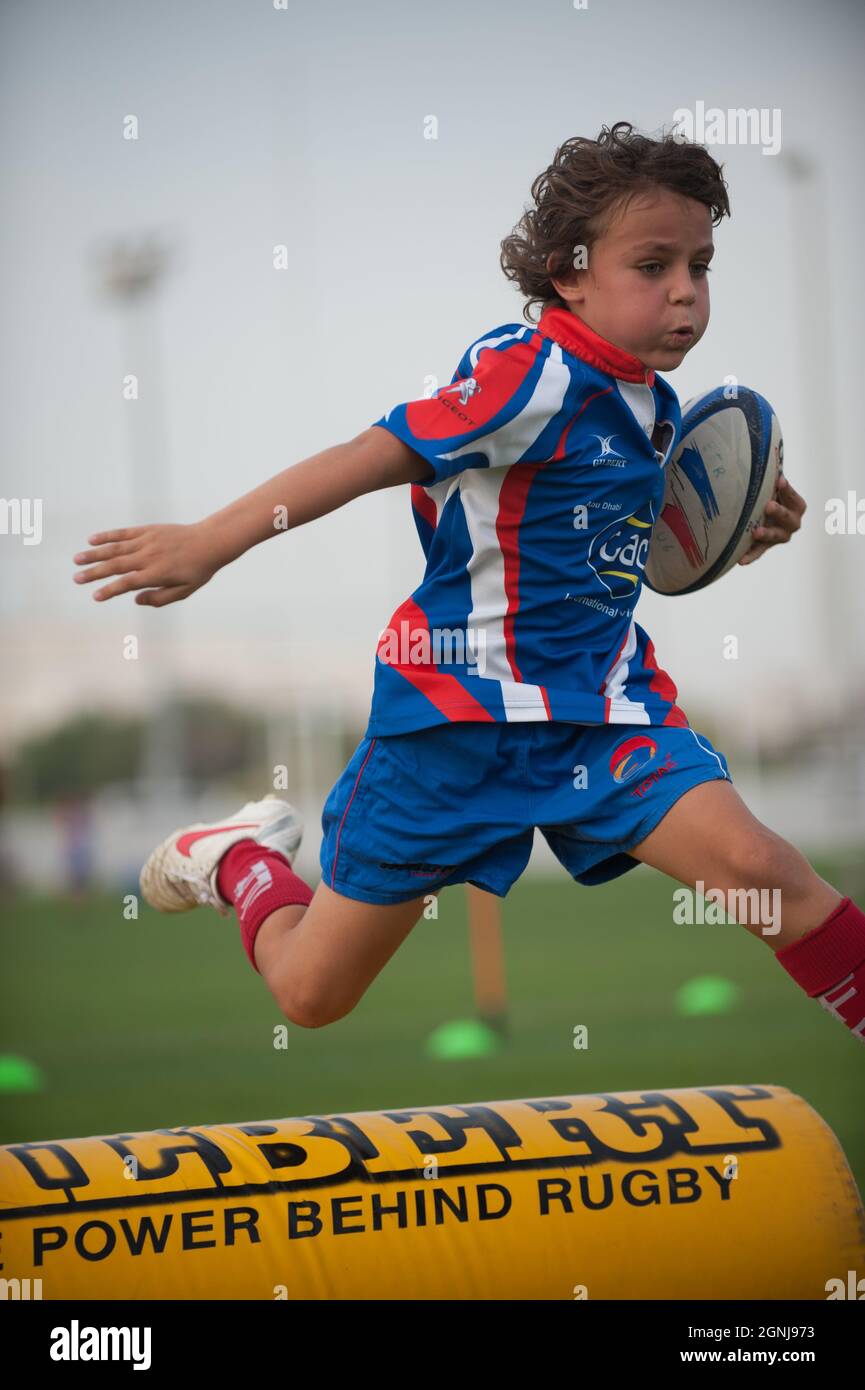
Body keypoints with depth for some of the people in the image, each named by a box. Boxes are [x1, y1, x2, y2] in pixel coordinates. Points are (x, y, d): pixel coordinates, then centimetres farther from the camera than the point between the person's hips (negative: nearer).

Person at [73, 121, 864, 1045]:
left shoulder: (652, 407, 6)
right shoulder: (534, 370, -18)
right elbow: (377, 456, -20)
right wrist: (209, 544, -22)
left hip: (596, 707, 5)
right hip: (455, 714, -5)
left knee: (752, 863, -25)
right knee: (310, 995, 9)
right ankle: (242, 857, 41)